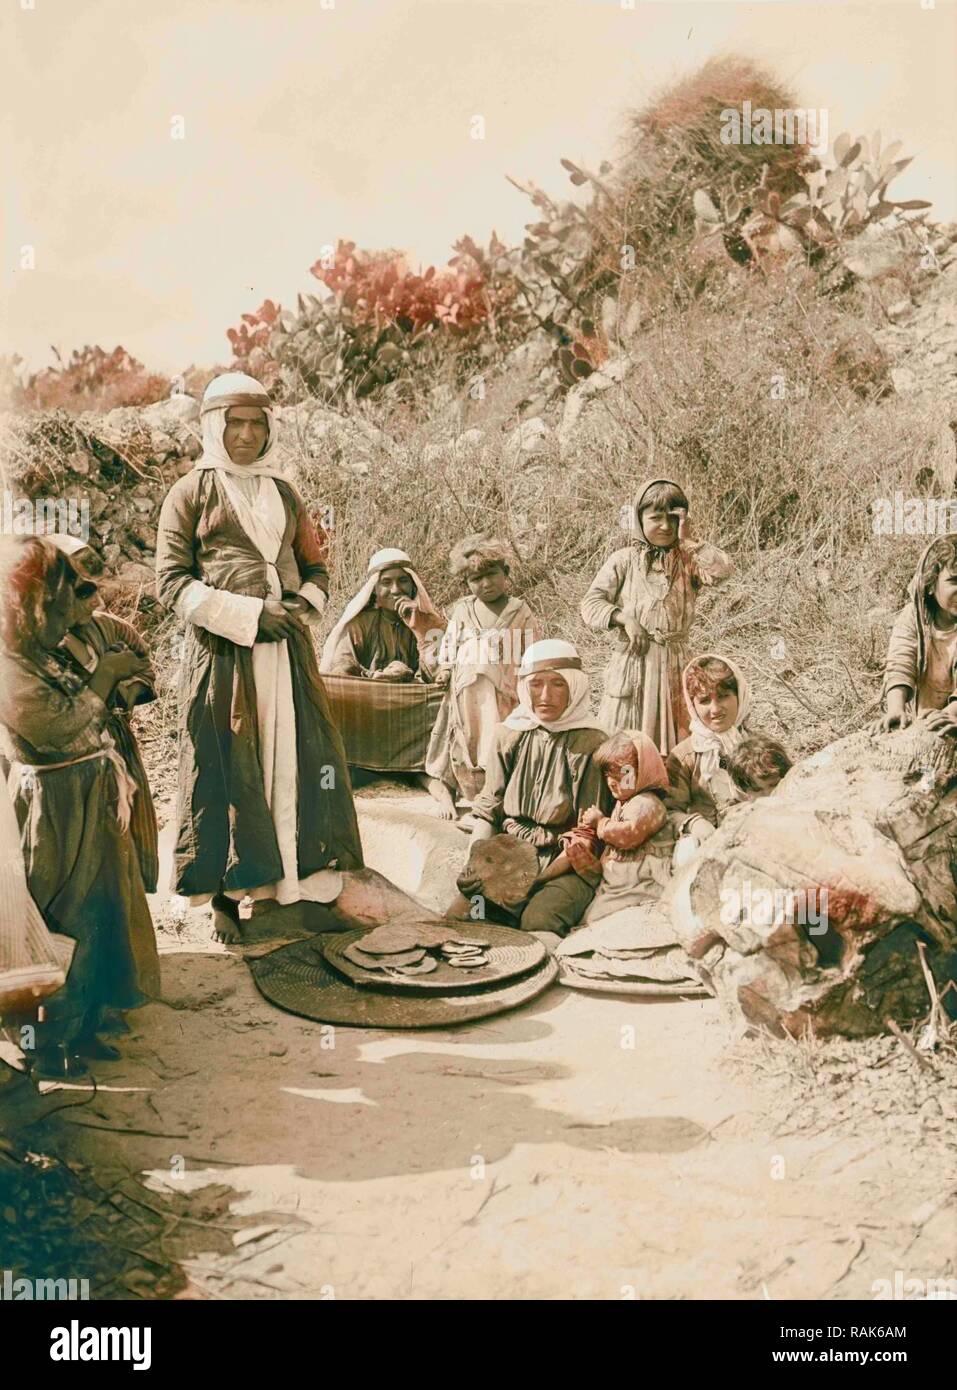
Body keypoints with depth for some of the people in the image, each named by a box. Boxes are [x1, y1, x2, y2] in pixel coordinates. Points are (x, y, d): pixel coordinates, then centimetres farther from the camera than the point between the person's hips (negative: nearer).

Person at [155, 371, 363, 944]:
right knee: (227, 771, -2)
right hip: (223, 651, -4)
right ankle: (226, 896, 7)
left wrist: (305, 605, -4)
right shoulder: (191, 492, 3)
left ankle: (307, 883, 13)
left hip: (287, 649, 4)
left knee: (303, 760, 2)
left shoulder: (284, 492, 17)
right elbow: (171, 580, -4)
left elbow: (316, 566, 19)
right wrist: (249, 614, -14)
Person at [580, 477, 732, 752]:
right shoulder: (624, 560, 4)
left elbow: (722, 570, -14)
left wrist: (687, 541, -7)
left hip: (673, 665, 1)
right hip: (632, 661, -1)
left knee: (672, 748, 3)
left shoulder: (688, 561, 6)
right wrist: (625, 618, -17)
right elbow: (591, 603, -3)